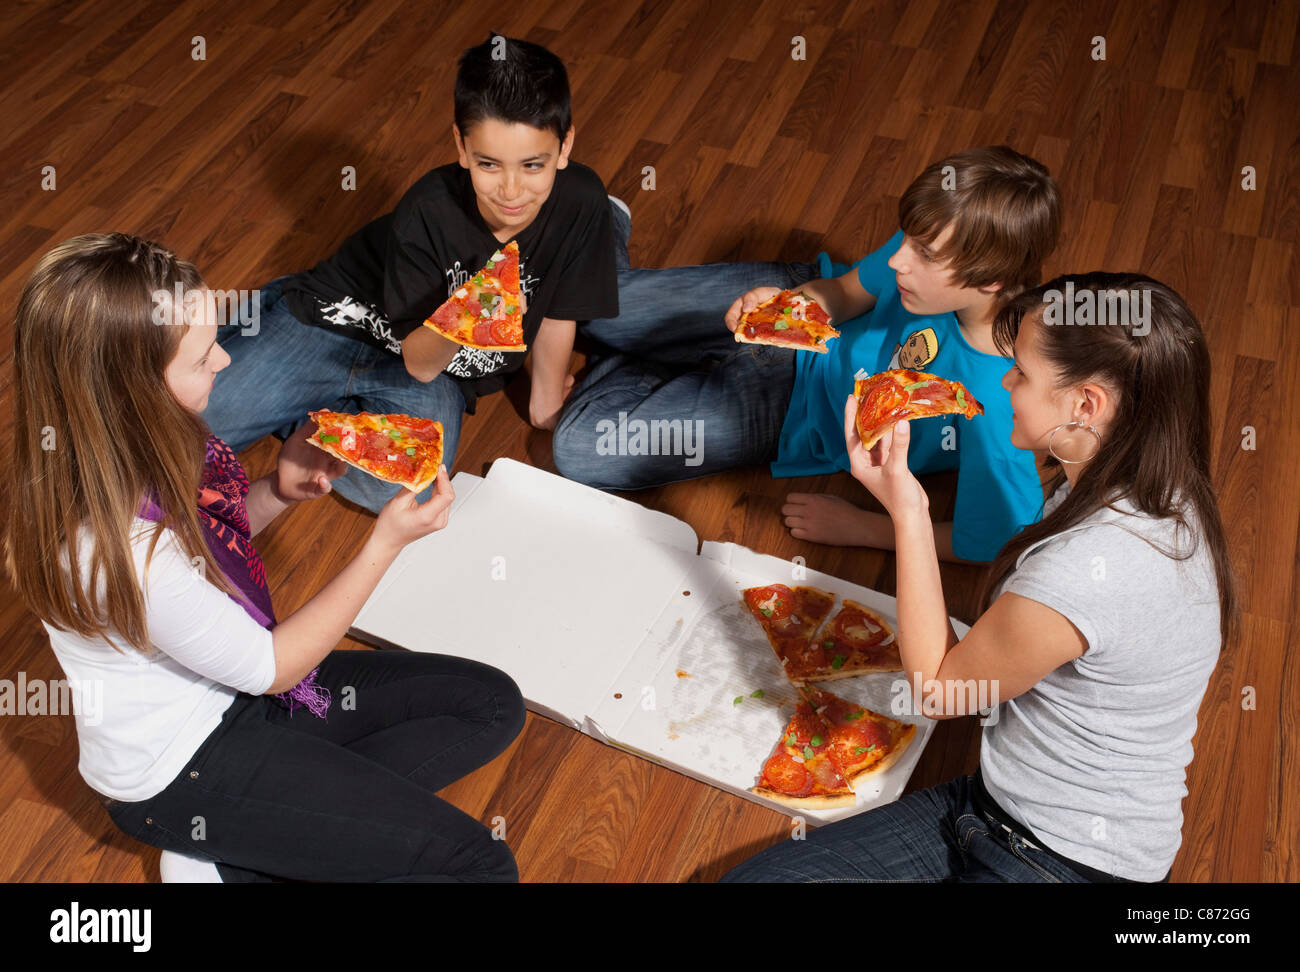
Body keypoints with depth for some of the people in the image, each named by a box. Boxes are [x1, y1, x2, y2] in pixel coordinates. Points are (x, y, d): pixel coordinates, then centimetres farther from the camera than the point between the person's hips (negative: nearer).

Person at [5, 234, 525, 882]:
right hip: (179, 771, -9)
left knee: (493, 704, 6)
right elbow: (268, 667, -21)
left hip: (230, 692, 9)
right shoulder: (121, 551, -36)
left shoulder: (135, 450, -12)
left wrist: (280, 490, -11)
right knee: (481, 865, -14)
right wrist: (386, 542, -21)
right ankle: (239, 855, 0)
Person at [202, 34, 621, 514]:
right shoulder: (427, 212, -26)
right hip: (337, 325, -1)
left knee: (397, 489, -30)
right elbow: (419, 361, -22)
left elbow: (558, 315, -6)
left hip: (440, 370, 2)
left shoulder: (581, 203, -24)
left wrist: (545, 400, 7)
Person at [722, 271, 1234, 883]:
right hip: (999, 806, 8)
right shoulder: (1149, 496, -3)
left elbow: (938, 690, -15)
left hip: (1070, 862, -8)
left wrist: (906, 510, -16)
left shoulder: (1087, 571, -32)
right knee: (752, 874, 0)